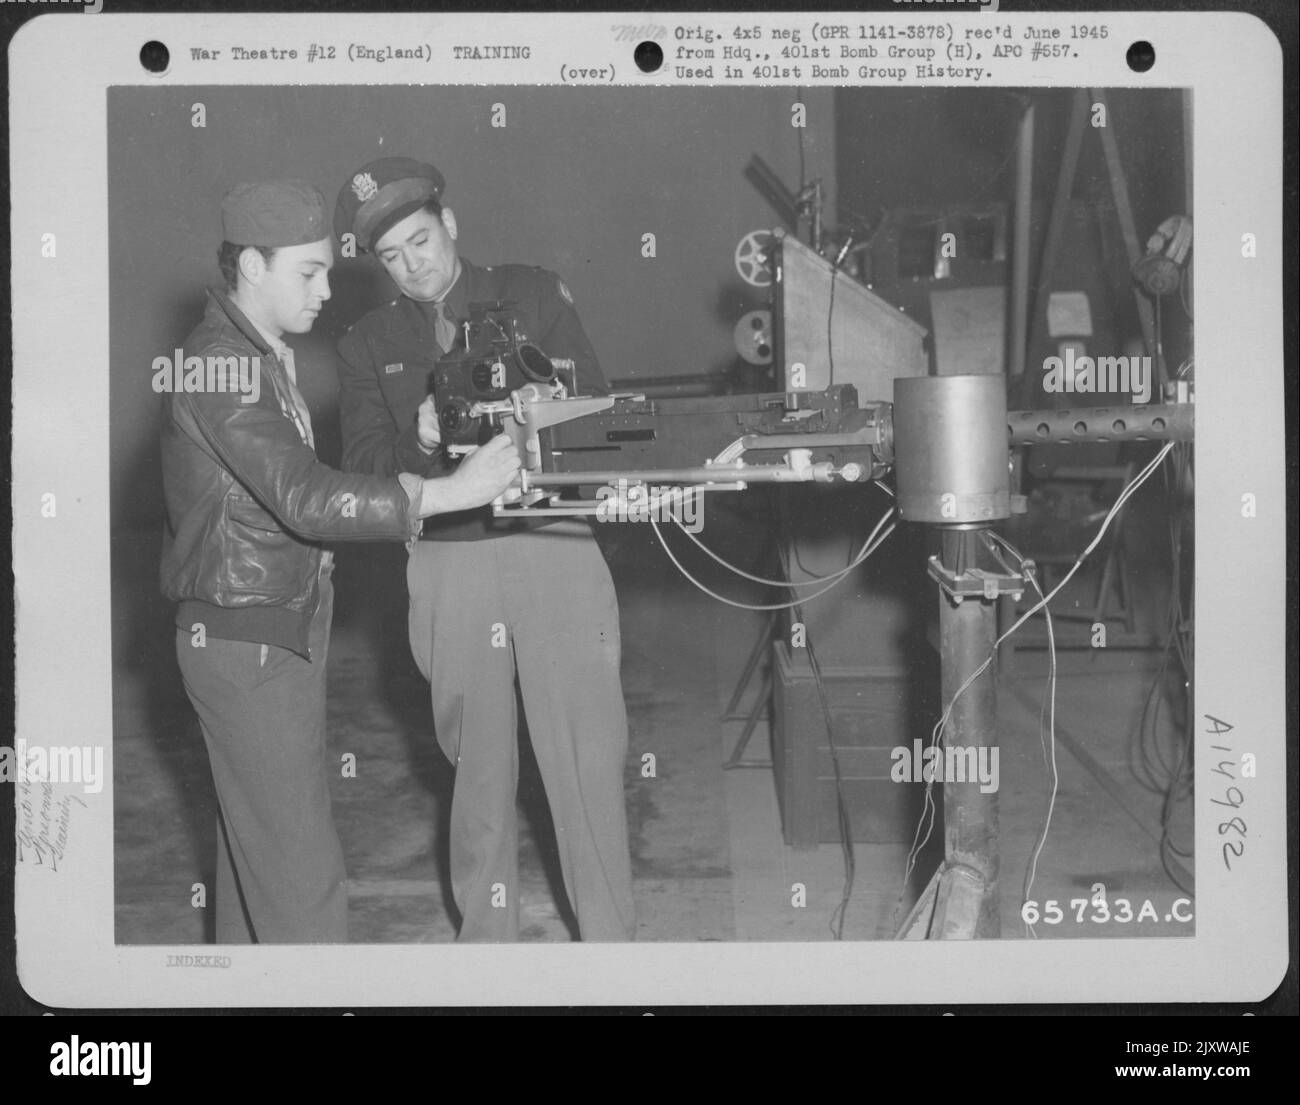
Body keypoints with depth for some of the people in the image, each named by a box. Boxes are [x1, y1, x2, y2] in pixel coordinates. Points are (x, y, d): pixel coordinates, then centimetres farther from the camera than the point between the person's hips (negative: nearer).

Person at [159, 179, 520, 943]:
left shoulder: (262, 357, 14)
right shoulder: (222, 366, -19)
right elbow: (306, 500, -27)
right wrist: (450, 491, -27)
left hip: (280, 630, 10)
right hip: (248, 640, -10)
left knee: (256, 839, 15)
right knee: (301, 867, -9)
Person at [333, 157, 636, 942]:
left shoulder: (535, 297, 8)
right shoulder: (369, 346, 11)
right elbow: (364, 470, 2)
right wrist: (423, 443, -18)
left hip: (555, 547, -1)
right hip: (450, 565, 2)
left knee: (589, 757, -4)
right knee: (478, 764, 9)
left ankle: (611, 937, 5)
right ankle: (487, 934, 22)